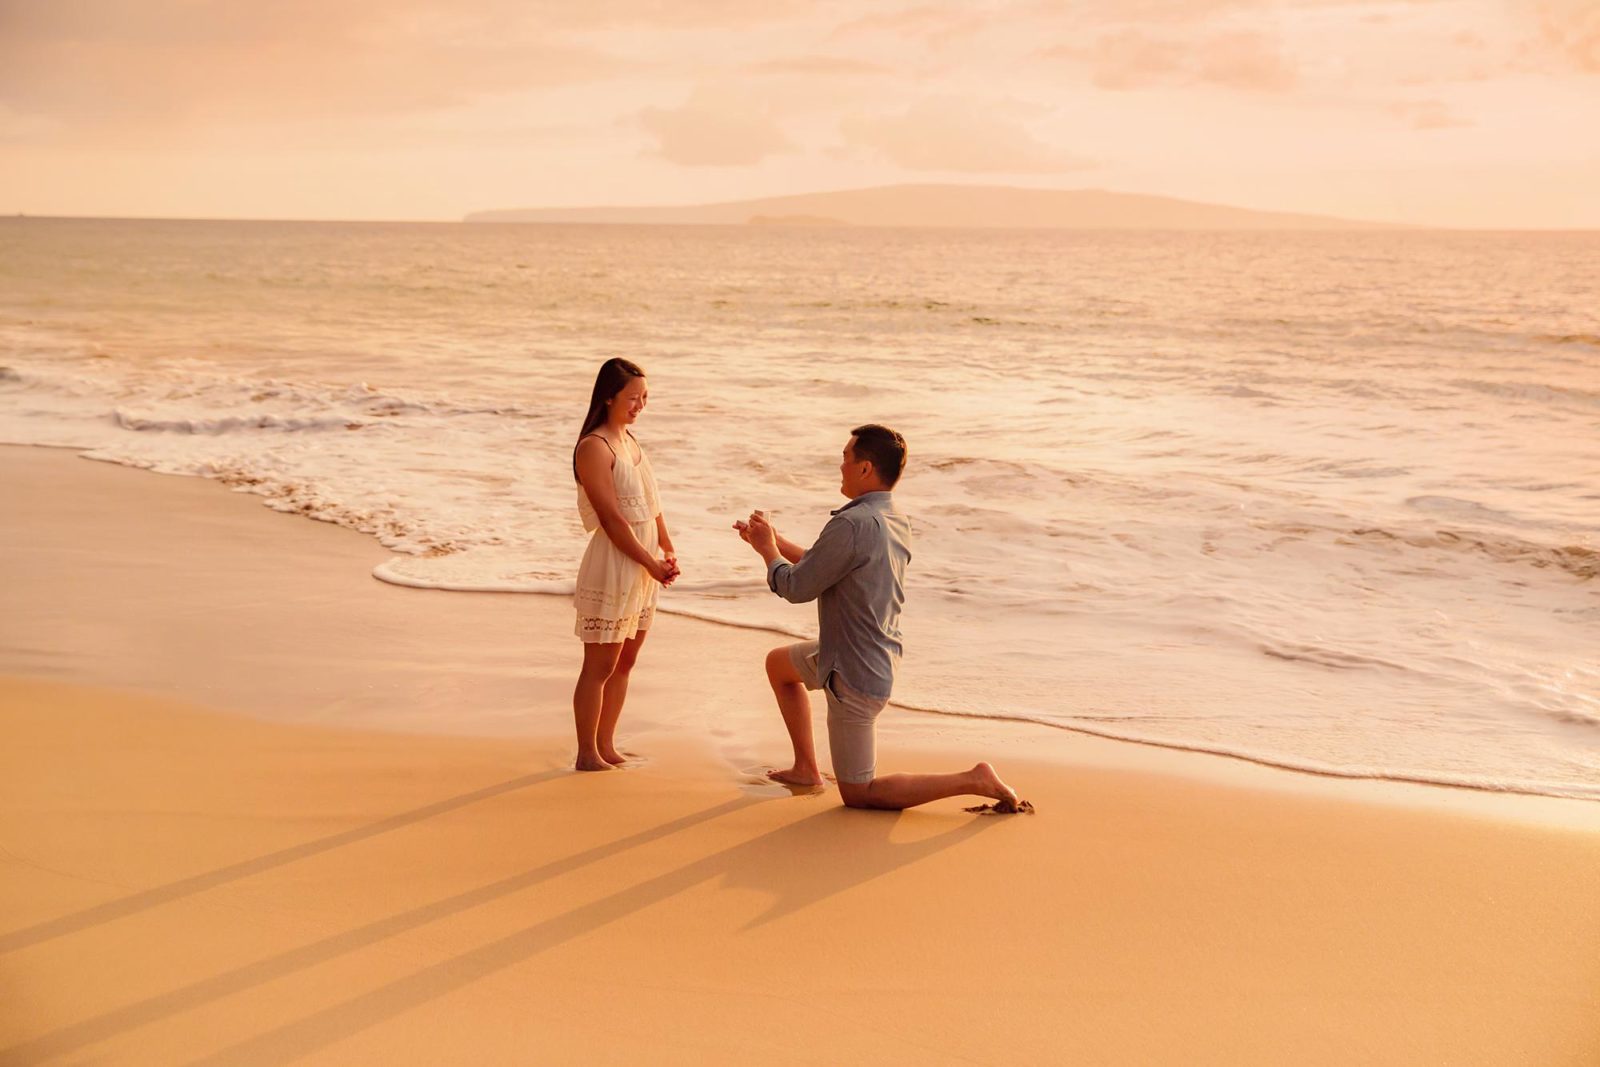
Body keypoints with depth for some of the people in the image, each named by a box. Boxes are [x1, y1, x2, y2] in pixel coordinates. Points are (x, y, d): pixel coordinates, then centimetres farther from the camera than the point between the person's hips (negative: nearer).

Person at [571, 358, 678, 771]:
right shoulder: (594, 447, -15)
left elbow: (651, 502, 15)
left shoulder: (630, 441, 13)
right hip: (612, 568, -9)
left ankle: (606, 747, 25)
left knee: (625, 663, 15)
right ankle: (587, 755, 10)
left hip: (643, 569, 9)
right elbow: (612, 519, -18)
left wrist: (668, 551, 3)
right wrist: (652, 564, -15)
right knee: (599, 666, 0)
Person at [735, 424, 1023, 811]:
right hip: (880, 658, 9)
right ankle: (806, 768, 33)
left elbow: (797, 588, -18)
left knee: (858, 794, 4)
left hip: (855, 677, -9)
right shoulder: (896, 523, 2)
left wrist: (767, 550, 0)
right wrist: (773, 540, 16)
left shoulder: (851, 525, -28)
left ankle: (973, 781, -5)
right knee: (778, 664, 30)